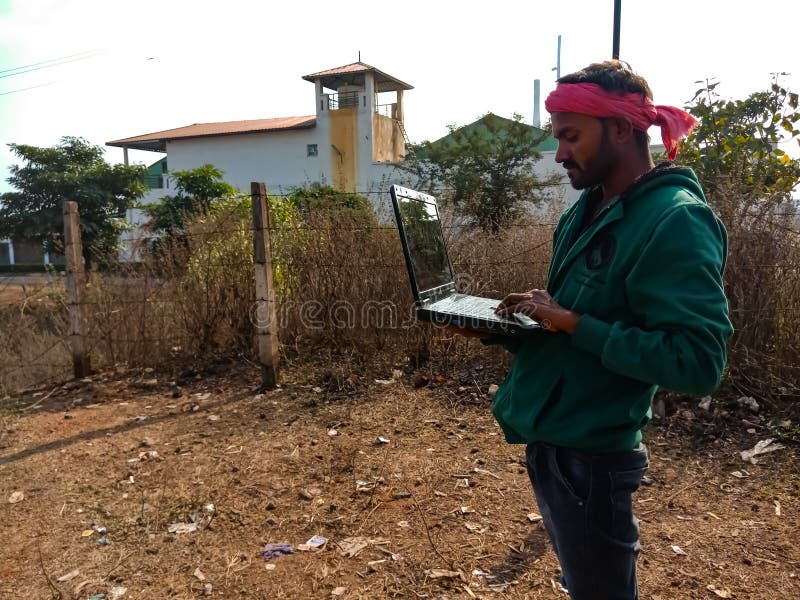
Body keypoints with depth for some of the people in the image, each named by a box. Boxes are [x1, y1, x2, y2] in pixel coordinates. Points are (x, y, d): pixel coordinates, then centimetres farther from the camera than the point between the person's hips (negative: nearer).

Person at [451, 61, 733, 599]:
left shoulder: (675, 220, -19)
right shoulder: (589, 209, 8)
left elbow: (698, 362, -25)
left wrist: (573, 323, -24)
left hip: (591, 457, -8)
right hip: (548, 439, 8)